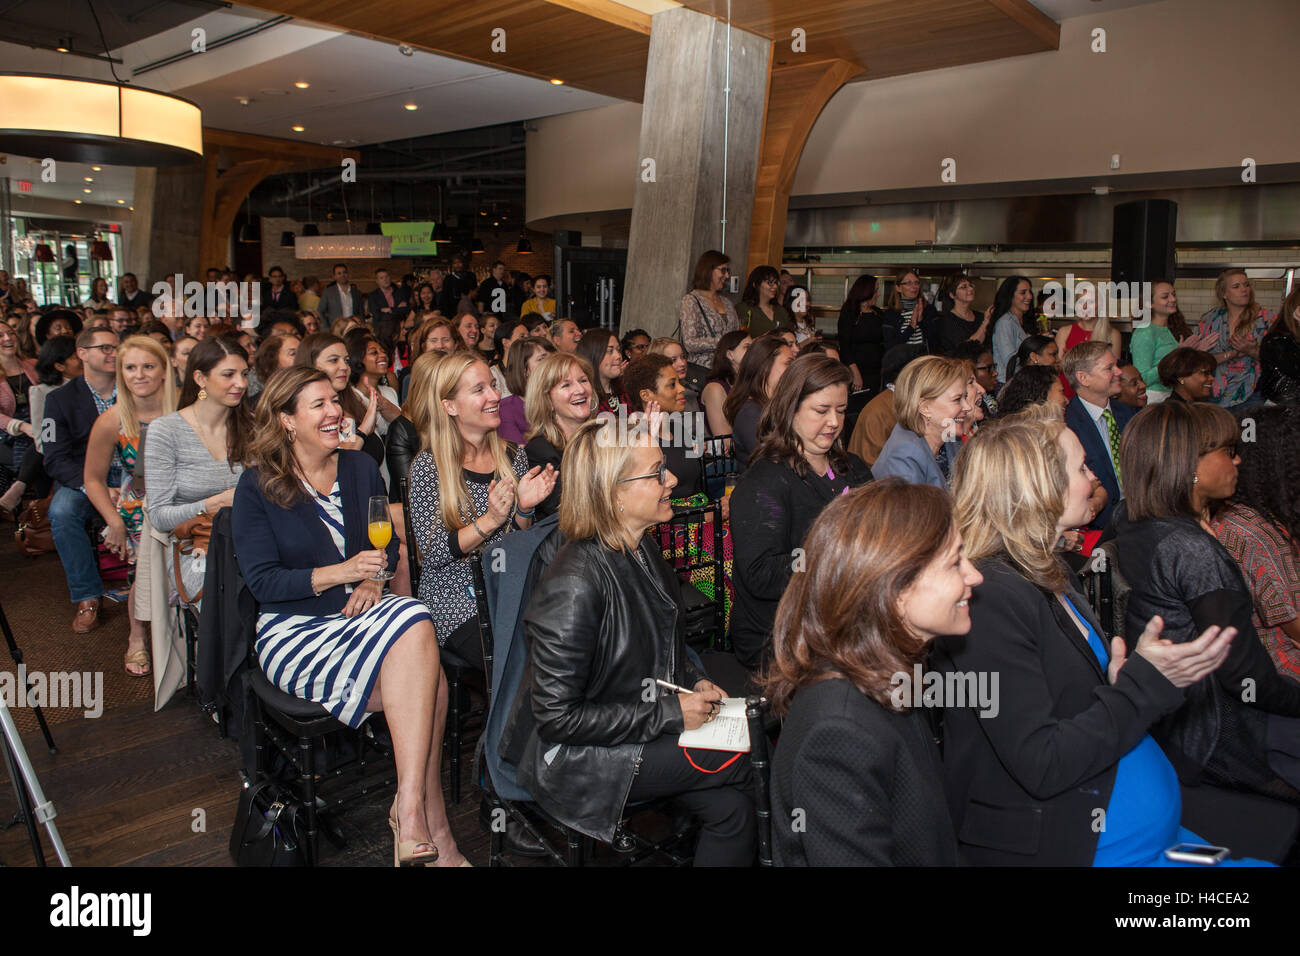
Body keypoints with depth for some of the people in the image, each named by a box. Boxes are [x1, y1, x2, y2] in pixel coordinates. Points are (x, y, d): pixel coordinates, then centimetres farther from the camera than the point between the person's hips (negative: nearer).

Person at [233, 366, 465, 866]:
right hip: (294, 631, -4)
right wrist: (340, 572, -20)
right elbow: (262, 581, -8)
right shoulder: (257, 487, -2)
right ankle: (431, 825, -20)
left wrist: (374, 580, -6)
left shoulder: (360, 468, 11)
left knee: (416, 624, -33)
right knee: (425, 682, -29)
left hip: (360, 613, 4)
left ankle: (411, 808, -29)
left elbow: (389, 543, 17)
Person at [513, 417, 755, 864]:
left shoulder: (644, 551, 2)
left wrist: (695, 683, 1)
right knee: (751, 757, -14)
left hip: (650, 729, 8)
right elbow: (556, 716, -24)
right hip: (579, 759, -8)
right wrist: (669, 713, -20)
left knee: (731, 806, -11)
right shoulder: (574, 585, -27)